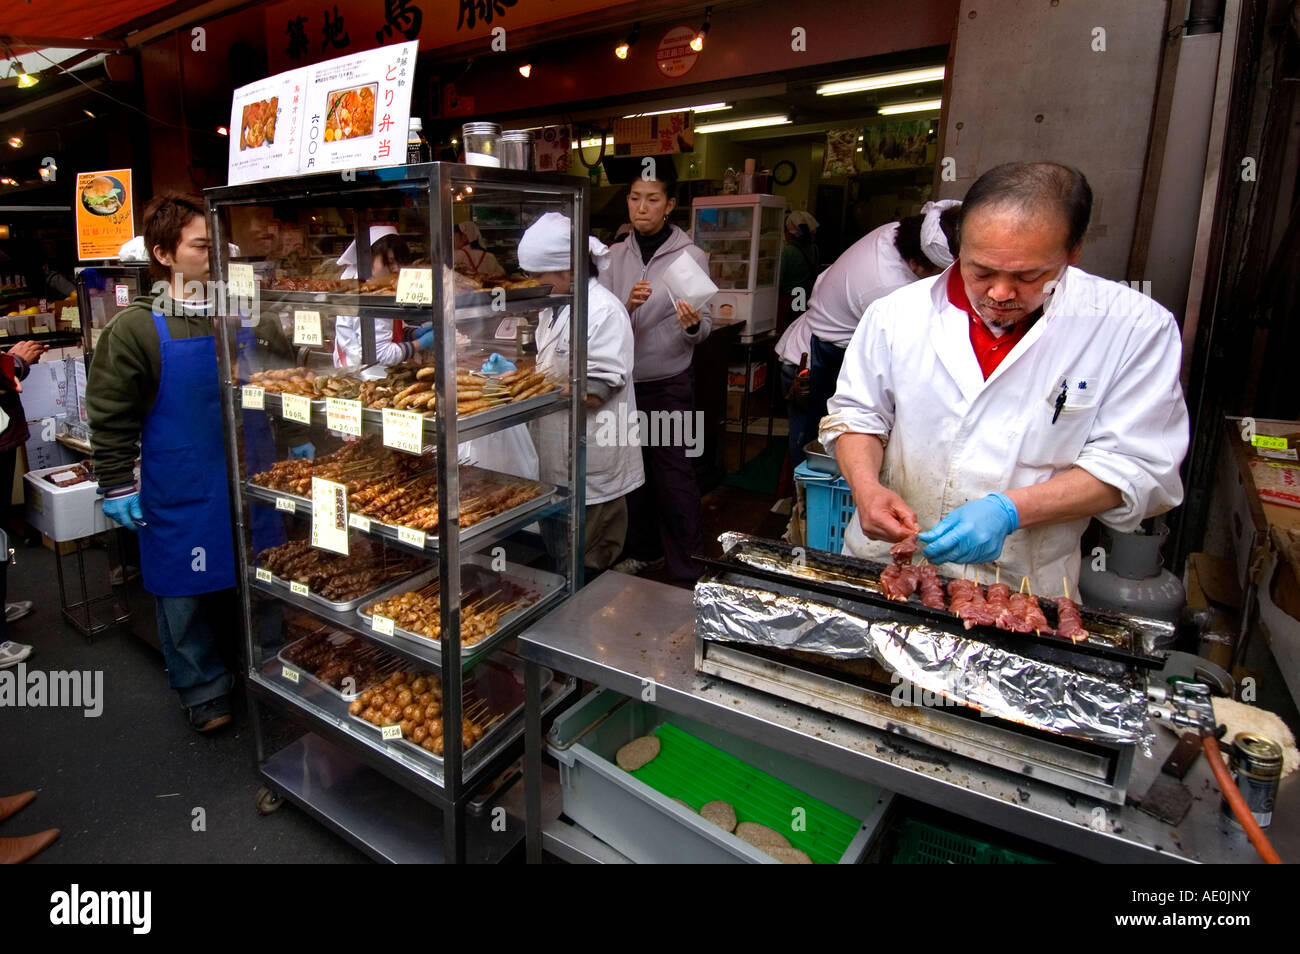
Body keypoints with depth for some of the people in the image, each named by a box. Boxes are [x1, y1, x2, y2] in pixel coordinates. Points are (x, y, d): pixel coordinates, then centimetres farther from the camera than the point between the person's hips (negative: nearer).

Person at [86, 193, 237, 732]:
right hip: (178, 492, -3)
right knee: (185, 591, 10)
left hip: (244, 480, 3)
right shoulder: (135, 328, -8)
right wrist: (117, 485, -5)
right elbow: (111, 416, -5)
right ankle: (204, 692, 27)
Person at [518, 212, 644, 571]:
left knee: (590, 565, 4)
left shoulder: (603, 310, -17)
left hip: (592, 468, -9)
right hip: (559, 460, 9)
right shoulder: (553, 307, 13)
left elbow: (596, 392, -21)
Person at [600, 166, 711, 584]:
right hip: (625, 380, 4)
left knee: (675, 477, -2)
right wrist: (627, 306, -22)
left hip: (670, 384, -4)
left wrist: (693, 325, -27)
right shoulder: (615, 255, 5)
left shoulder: (691, 255, -5)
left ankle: (686, 572, 9)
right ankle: (643, 549, 35)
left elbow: (704, 326, -4)